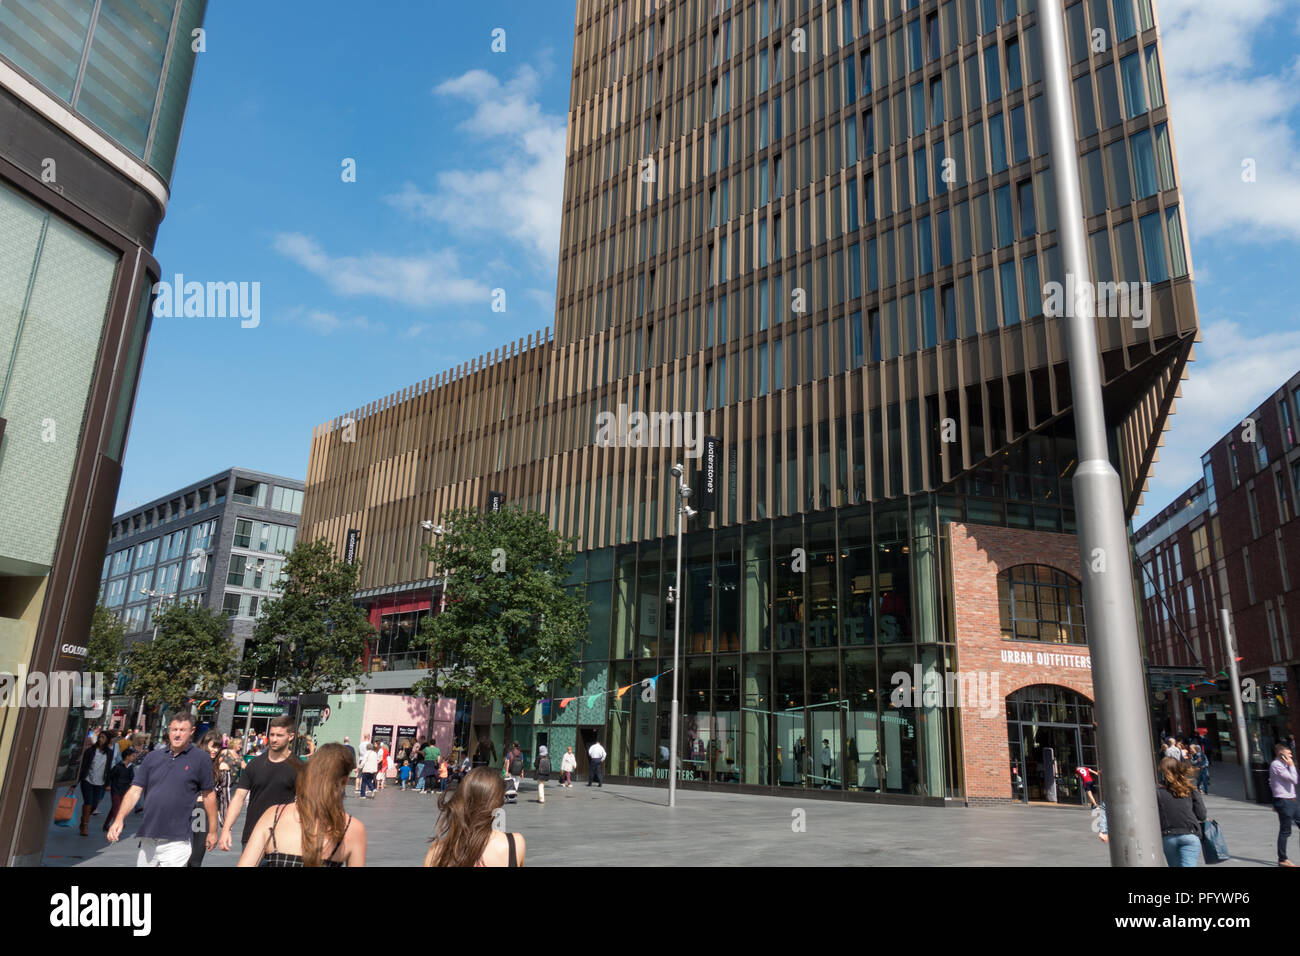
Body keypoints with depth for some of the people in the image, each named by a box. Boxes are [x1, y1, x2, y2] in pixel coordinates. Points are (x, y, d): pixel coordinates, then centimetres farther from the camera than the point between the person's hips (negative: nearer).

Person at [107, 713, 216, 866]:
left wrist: (212, 831, 5)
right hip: (148, 840, 4)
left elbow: (208, 796, 3)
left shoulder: (200, 759, -1)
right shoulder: (152, 757, 9)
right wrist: (119, 819, -8)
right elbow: (134, 791, 7)